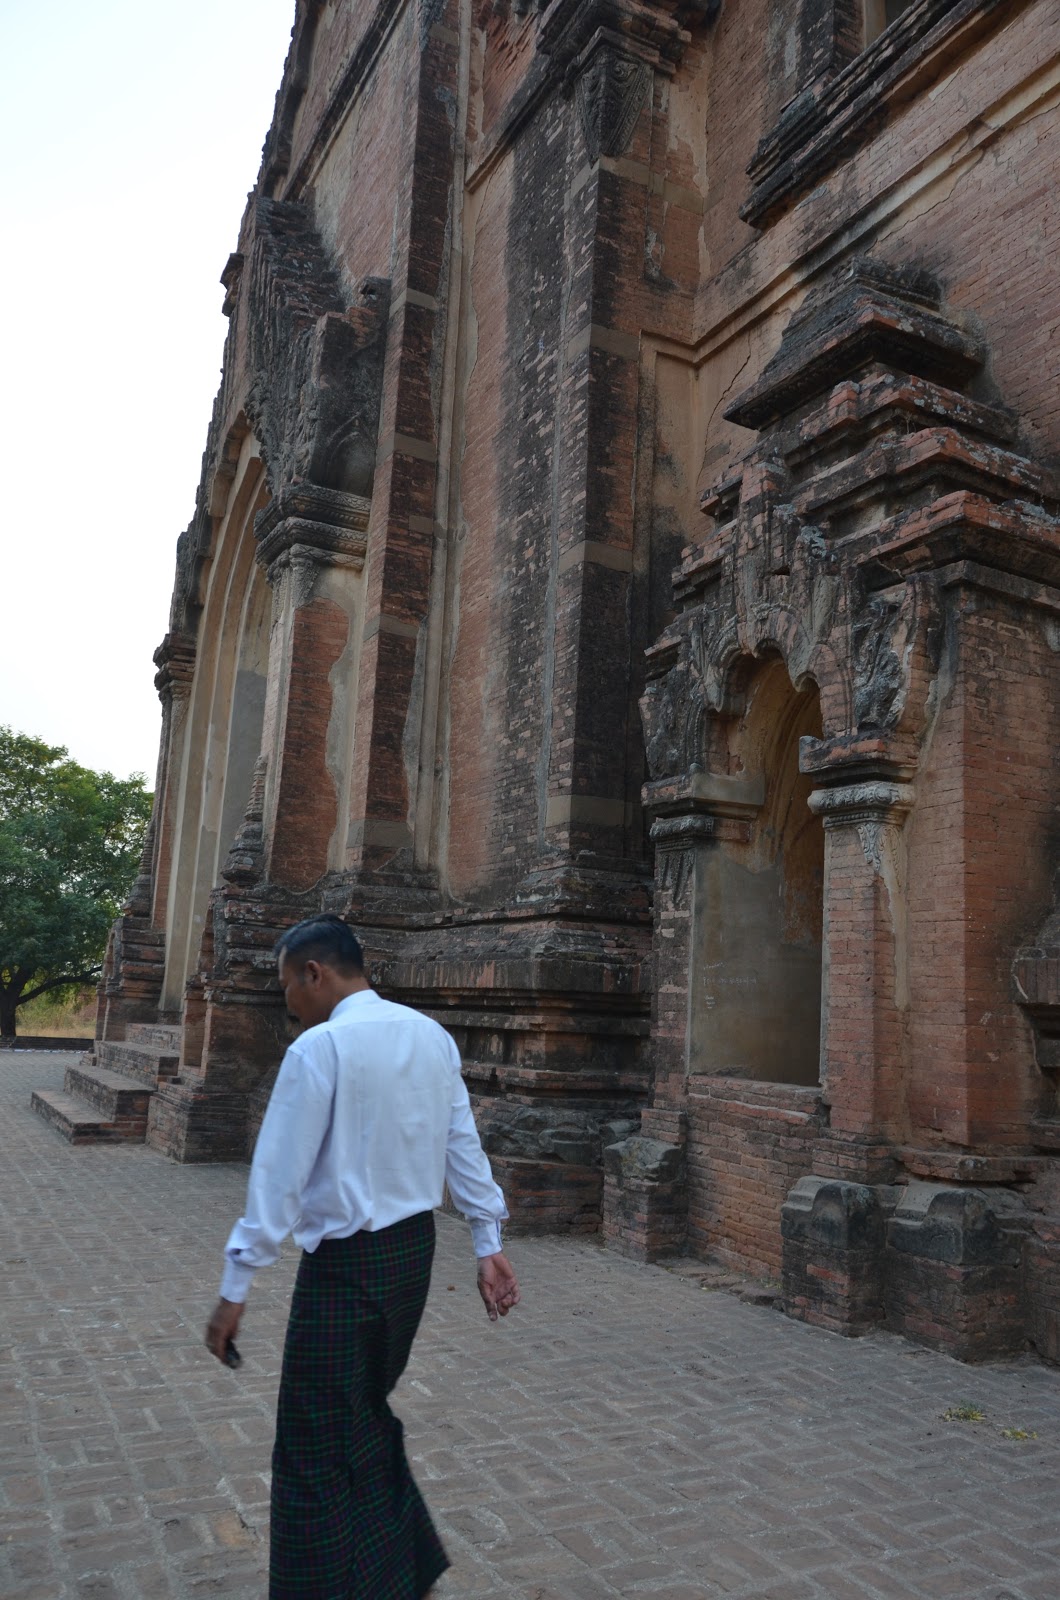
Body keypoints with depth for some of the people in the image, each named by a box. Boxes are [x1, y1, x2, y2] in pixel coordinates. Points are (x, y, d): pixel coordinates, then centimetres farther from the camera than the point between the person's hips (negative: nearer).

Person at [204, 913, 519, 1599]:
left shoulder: (320, 1047, -17)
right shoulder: (433, 1036, 3)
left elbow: (280, 1174, -16)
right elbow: (464, 1146, 5)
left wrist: (235, 1290, -10)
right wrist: (489, 1245, 11)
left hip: (346, 1262, -8)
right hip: (415, 1249, 8)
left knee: (317, 1453, 7)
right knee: (365, 1415, 26)